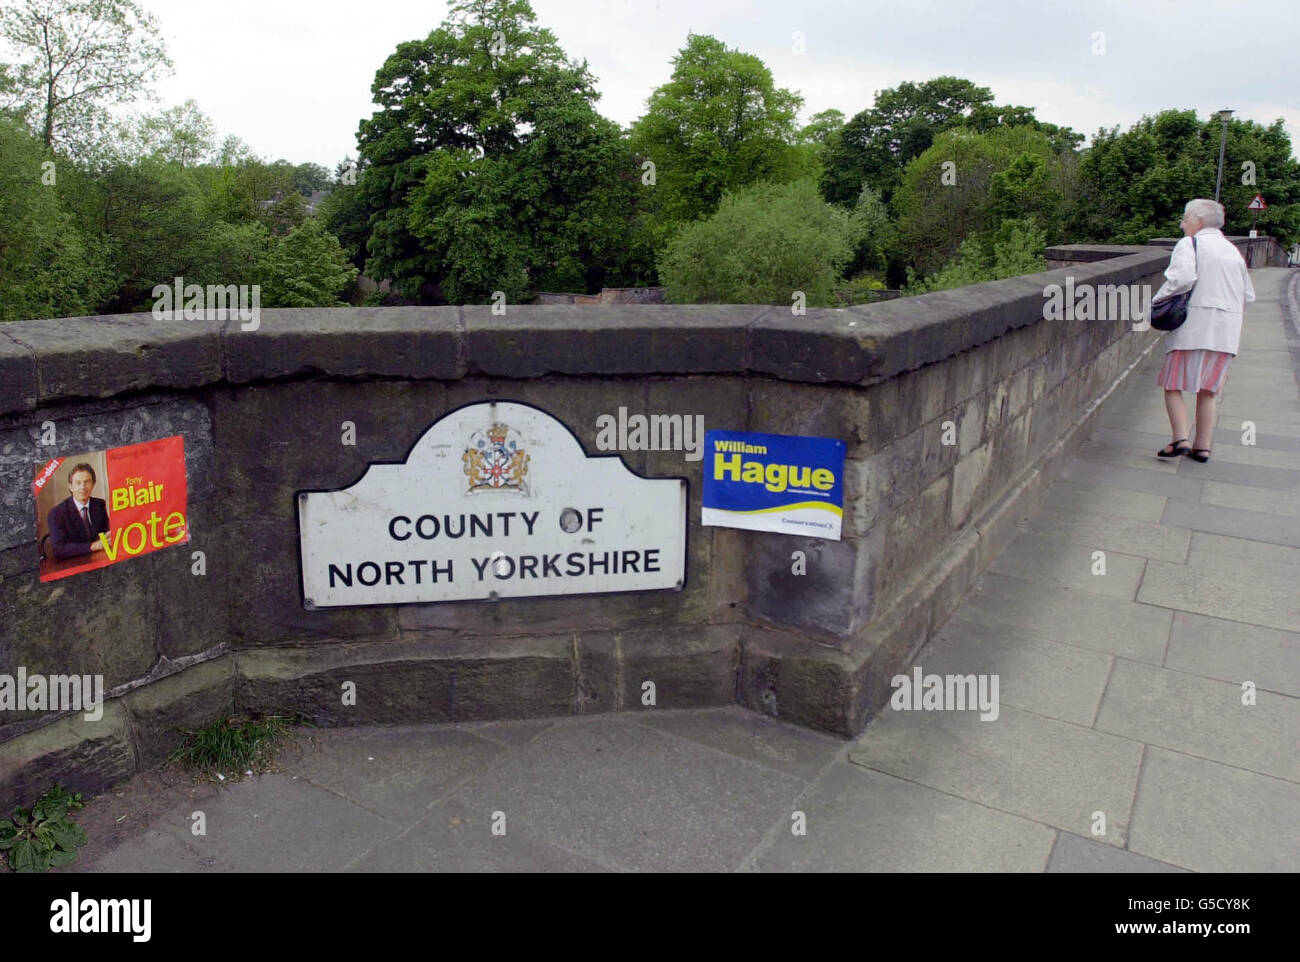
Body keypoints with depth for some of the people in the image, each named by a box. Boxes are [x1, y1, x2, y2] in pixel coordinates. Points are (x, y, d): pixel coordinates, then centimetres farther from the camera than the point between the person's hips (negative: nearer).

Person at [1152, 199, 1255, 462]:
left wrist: (1157, 302, -11)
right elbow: (1248, 295, 18)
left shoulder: (1189, 245, -3)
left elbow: (1182, 277, -22)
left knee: (1173, 384, 2)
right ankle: (1202, 446, 13)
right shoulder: (1233, 250, 18)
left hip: (1193, 326, -6)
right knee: (1208, 390, 12)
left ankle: (1181, 440, -11)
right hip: (1228, 331, 6)